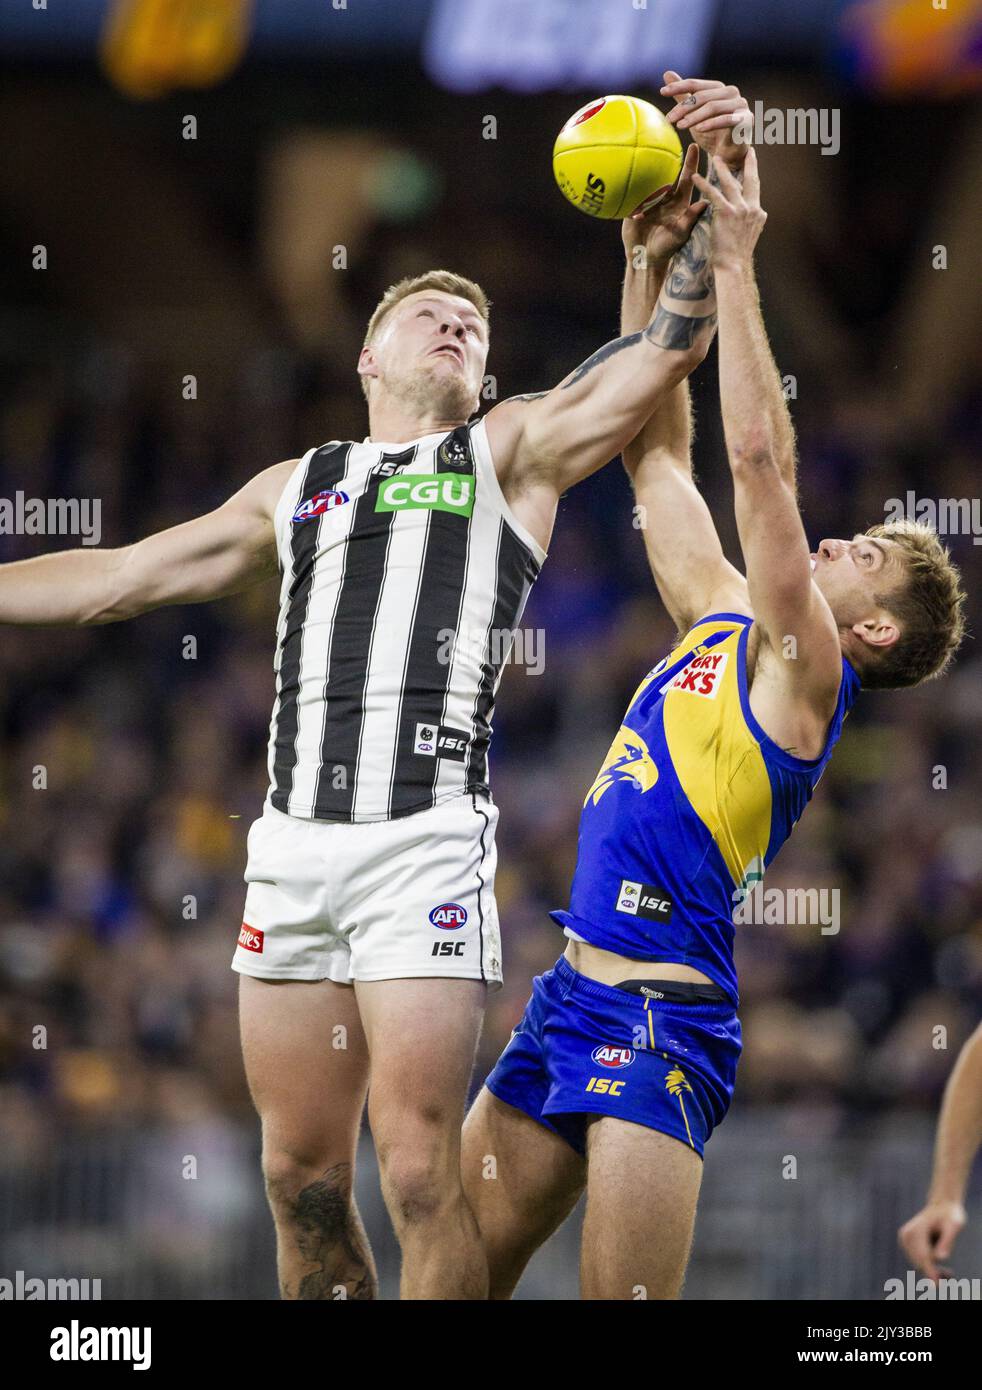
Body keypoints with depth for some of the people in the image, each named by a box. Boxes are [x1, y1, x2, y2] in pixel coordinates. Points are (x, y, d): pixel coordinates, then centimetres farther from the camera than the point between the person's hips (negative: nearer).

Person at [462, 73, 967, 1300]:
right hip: (570, 996, 9)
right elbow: (657, 449, 19)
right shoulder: (720, 621, 17)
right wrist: (650, 257, 13)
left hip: (666, 1022, -9)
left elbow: (760, 458, -15)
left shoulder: (803, 669, -4)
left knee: (622, 1298, -13)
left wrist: (735, 264, -13)